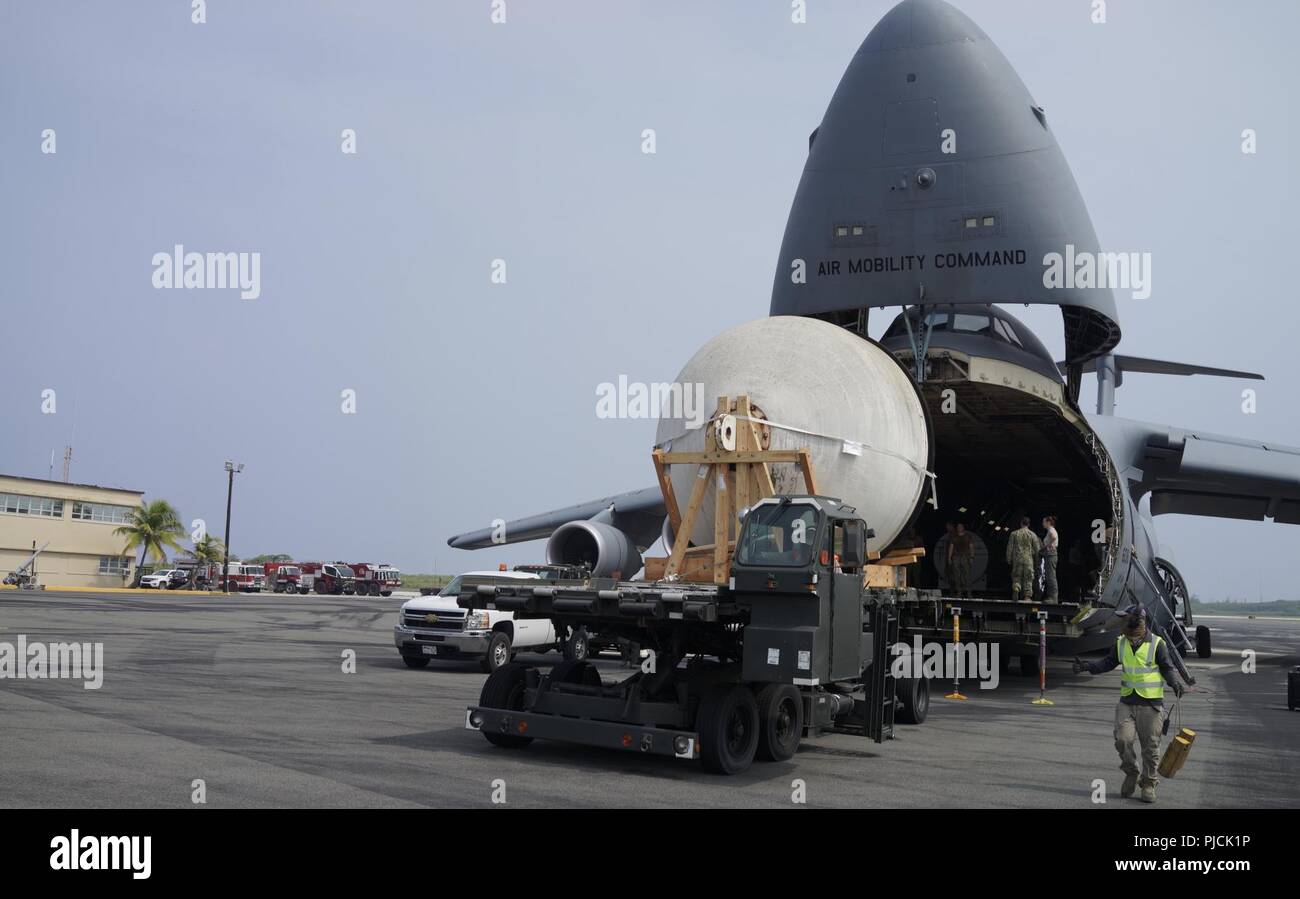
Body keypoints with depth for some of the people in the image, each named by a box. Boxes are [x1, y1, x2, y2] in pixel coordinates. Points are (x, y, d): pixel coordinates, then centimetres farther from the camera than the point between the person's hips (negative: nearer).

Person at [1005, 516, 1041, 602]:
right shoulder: (1032, 534, 1)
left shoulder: (1014, 533, 3)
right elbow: (1037, 548, 3)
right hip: (1028, 560, -1)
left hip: (1017, 559, 1)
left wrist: (1009, 559, 10)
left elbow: (1010, 548, 3)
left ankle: (1016, 589, -18)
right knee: (1028, 578, 4)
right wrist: (1036, 559, 17)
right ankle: (1027, 596, -1)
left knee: (1016, 576, 8)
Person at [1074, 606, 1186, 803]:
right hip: (1127, 702, 3)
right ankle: (1131, 774, 17)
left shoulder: (1157, 644, -8)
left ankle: (1148, 784, 19)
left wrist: (1175, 683, -23)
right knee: (1122, 739, -8)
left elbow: (1167, 668, -5)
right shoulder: (1121, 644, 4)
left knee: (1150, 747, 3)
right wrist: (1087, 666, -2)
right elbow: (1108, 662, 12)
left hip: (1151, 703, -3)